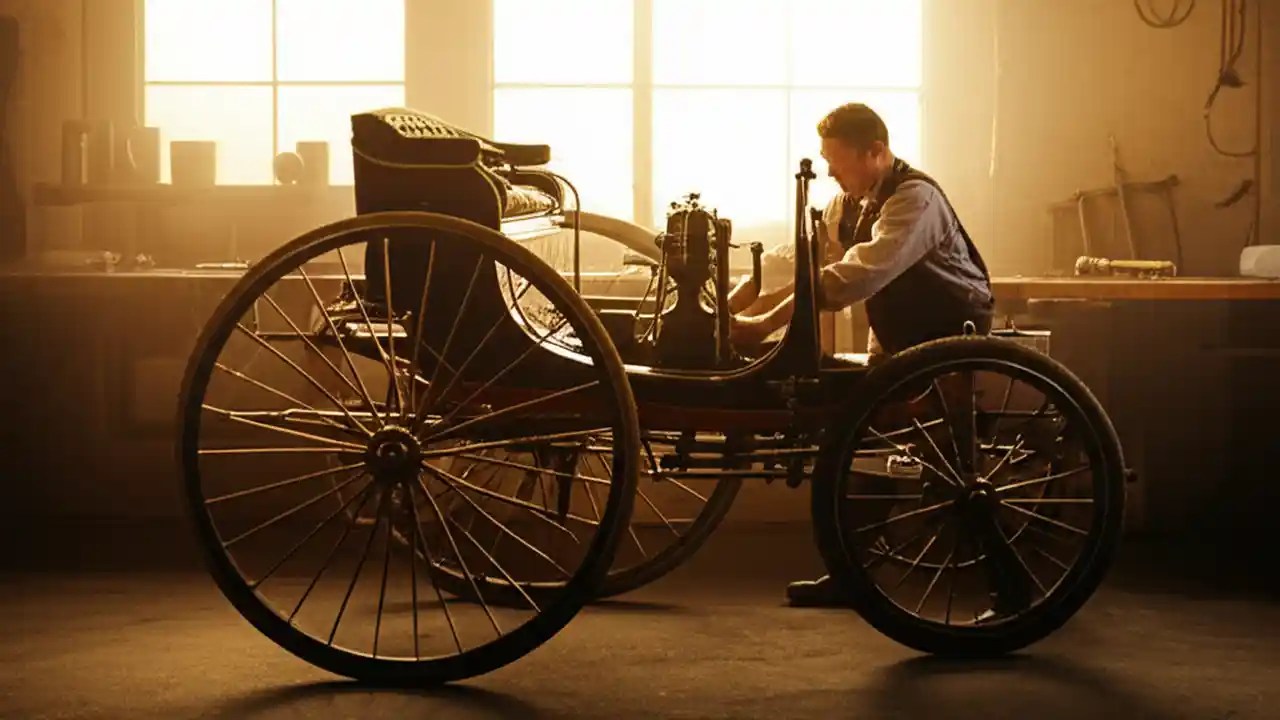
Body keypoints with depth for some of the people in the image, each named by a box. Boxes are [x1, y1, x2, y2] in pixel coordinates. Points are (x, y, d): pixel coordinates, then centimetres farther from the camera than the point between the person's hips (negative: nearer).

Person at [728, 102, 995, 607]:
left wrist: (766, 324, -44)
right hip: (896, 341, 8)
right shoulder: (847, 204, 3)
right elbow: (798, 268, -4)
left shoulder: (915, 199, -26)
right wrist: (731, 310, -21)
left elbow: (857, 276, -39)